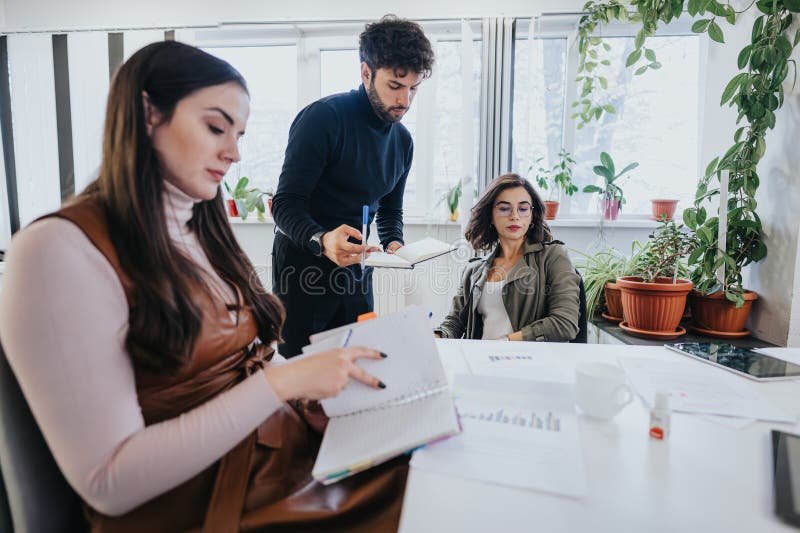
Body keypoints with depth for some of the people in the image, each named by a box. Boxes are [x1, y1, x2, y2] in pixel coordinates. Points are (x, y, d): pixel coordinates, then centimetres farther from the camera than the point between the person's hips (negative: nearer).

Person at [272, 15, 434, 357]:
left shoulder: (402, 140, 6)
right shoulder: (323, 117, -17)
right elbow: (285, 204, -21)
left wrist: (393, 243, -7)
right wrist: (322, 240, -41)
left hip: (355, 269, 6)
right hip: (302, 264, -6)